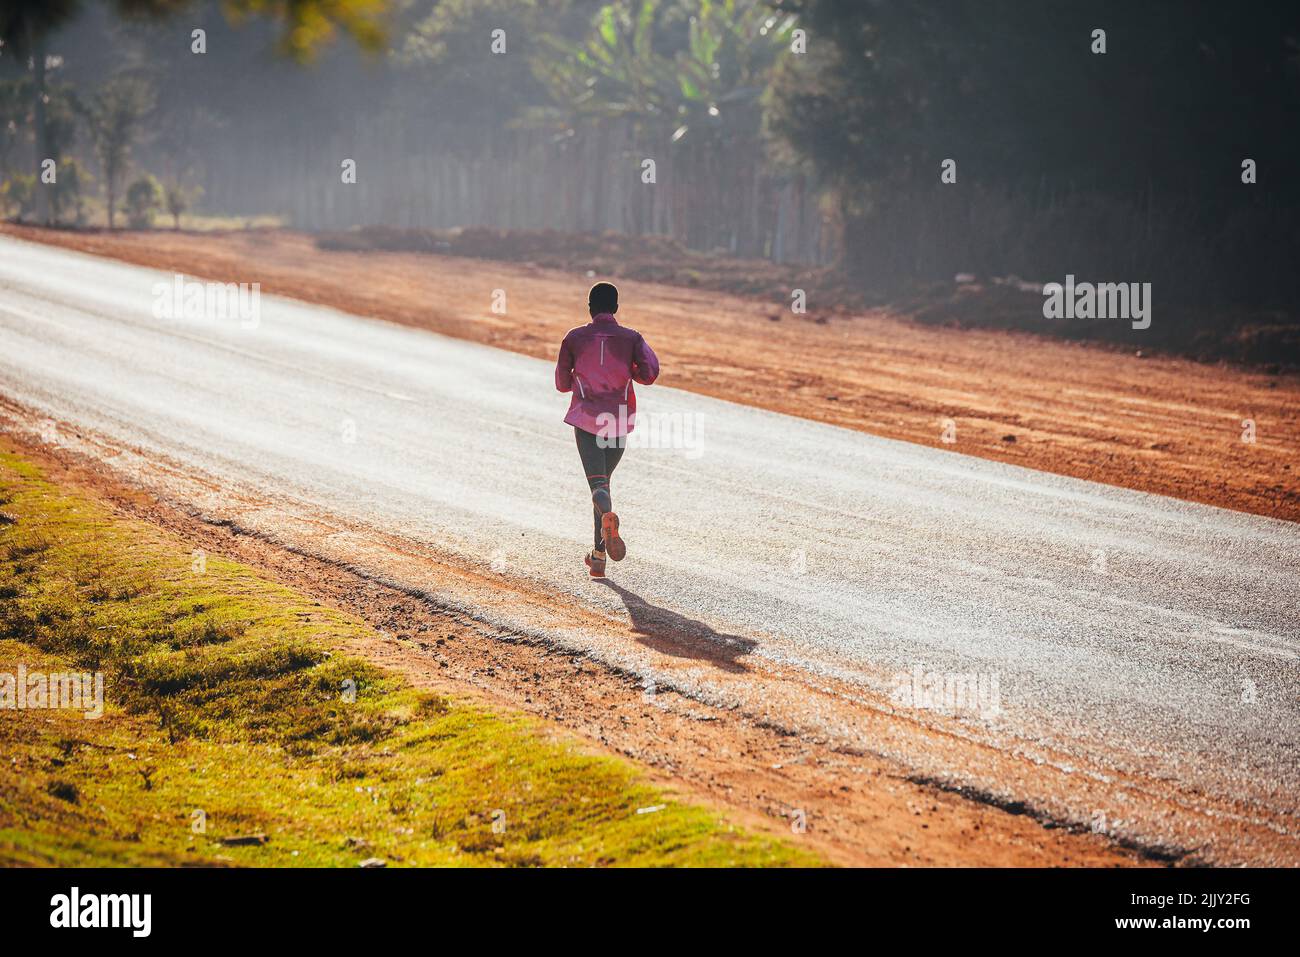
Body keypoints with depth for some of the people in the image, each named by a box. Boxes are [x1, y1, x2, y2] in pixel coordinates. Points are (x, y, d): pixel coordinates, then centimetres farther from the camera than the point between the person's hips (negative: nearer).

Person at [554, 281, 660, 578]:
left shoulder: (574, 338, 3)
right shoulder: (631, 338, 3)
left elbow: (562, 383, 7)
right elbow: (650, 373, -7)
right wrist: (628, 371, 13)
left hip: (585, 419, -2)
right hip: (618, 421, 2)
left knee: (597, 482, -10)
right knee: (604, 479, 19)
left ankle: (608, 516, -47)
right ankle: (599, 555, 20)